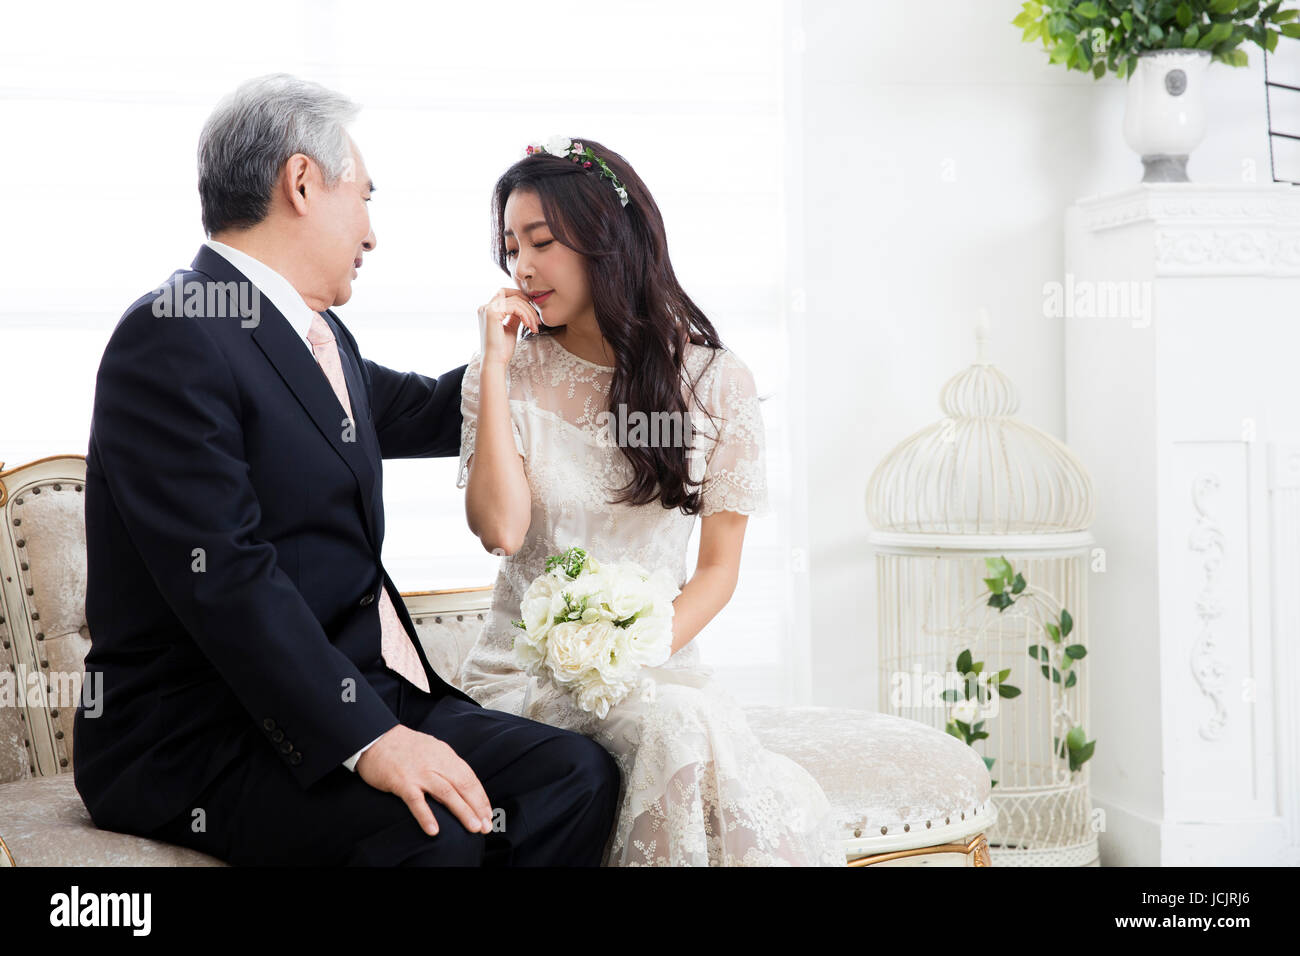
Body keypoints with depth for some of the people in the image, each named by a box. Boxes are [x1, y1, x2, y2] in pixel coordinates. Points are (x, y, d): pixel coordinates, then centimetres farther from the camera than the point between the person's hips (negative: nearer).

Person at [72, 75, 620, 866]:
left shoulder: (322, 338, 17)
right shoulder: (174, 336, -14)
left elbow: (426, 414, 36)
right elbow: (225, 576, -22)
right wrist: (366, 738, -27)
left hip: (364, 695, 9)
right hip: (201, 740, -9)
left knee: (576, 773, -9)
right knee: (430, 829, -33)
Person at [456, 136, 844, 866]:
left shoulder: (716, 381, 3)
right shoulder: (511, 375, 4)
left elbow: (719, 568, 2)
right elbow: (500, 530, -11)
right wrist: (494, 367, -8)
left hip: (659, 662, 1)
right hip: (528, 668, -1)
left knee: (687, 731, -33)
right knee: (680, 732, -31)